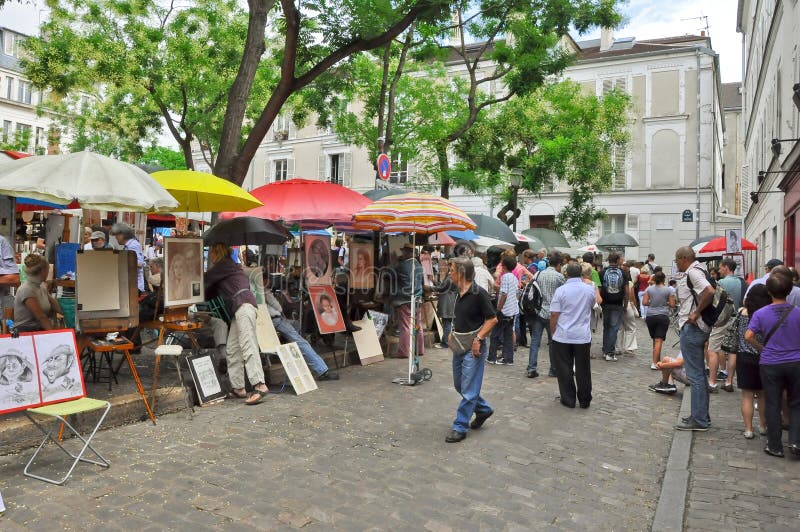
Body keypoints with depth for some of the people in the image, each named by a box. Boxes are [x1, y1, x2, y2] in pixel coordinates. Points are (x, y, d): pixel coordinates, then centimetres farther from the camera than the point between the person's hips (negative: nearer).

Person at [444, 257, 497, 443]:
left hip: (473, 347, -9)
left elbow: (492, 319, -15)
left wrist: (478, 339, -20)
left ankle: (460, 427, 7)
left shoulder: (479, 293, -17)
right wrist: (453, 333, 9)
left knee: (468, 389, -1)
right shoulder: (460, 293, 8)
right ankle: (484, 409, 36)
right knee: (459, 384, 18)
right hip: (459, 345, 9)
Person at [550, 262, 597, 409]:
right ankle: (584, 400, 19)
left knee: (565, 370, 8)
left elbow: (554, 315, -10)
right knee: (583, 370, 11)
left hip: (563, 337, -2)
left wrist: (553, 332, 2)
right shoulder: (590, 289, -1)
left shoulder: (561, 290, -10)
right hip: (583, 336, 3)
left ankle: (568, 400, 13)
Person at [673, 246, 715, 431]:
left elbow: (709, 291, -31)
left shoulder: (693, 272, -16)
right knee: (699, 373, 17)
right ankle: (702, 415, 27)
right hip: (698, 327, 11)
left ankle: (699, 420, 2)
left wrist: (696, 313, -22)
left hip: (692, 328, -11)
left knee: (695, 375, -4)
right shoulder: (695, 271, 15)